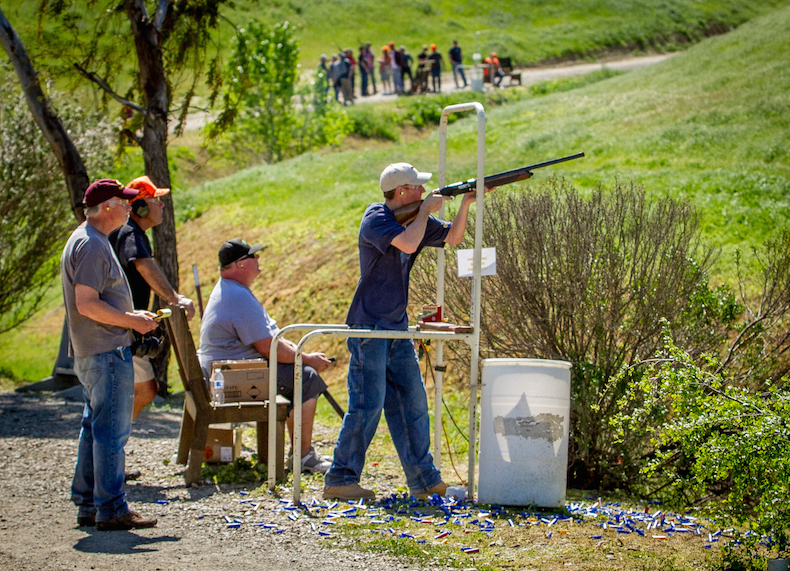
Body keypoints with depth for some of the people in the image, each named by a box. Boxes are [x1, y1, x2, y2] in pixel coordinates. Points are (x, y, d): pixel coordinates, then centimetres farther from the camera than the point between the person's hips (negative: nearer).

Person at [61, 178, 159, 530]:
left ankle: (87, 505, 19)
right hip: (107, 352, -11)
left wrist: (132, 316, 16)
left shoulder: (87, 240, 17)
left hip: (91, 353, 11)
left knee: (95, 428, 14)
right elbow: (87, 304, -23)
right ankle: (111, 510, -4)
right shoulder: (91, 246, -17)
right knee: (112, 431, -7)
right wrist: (133, 321, -15)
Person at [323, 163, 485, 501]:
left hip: (397, 328, 9)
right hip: (369, 325, -9)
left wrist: (465, 204, 2)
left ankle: (425, 482, 15)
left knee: (412, 403, 9)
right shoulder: (376, 218, -13)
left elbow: (453, 237, 17)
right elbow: (408, 244, -29)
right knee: (367, 405, -10)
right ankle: (339, 480, -3)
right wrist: (426, 210, -14)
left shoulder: (413, 218, 11)